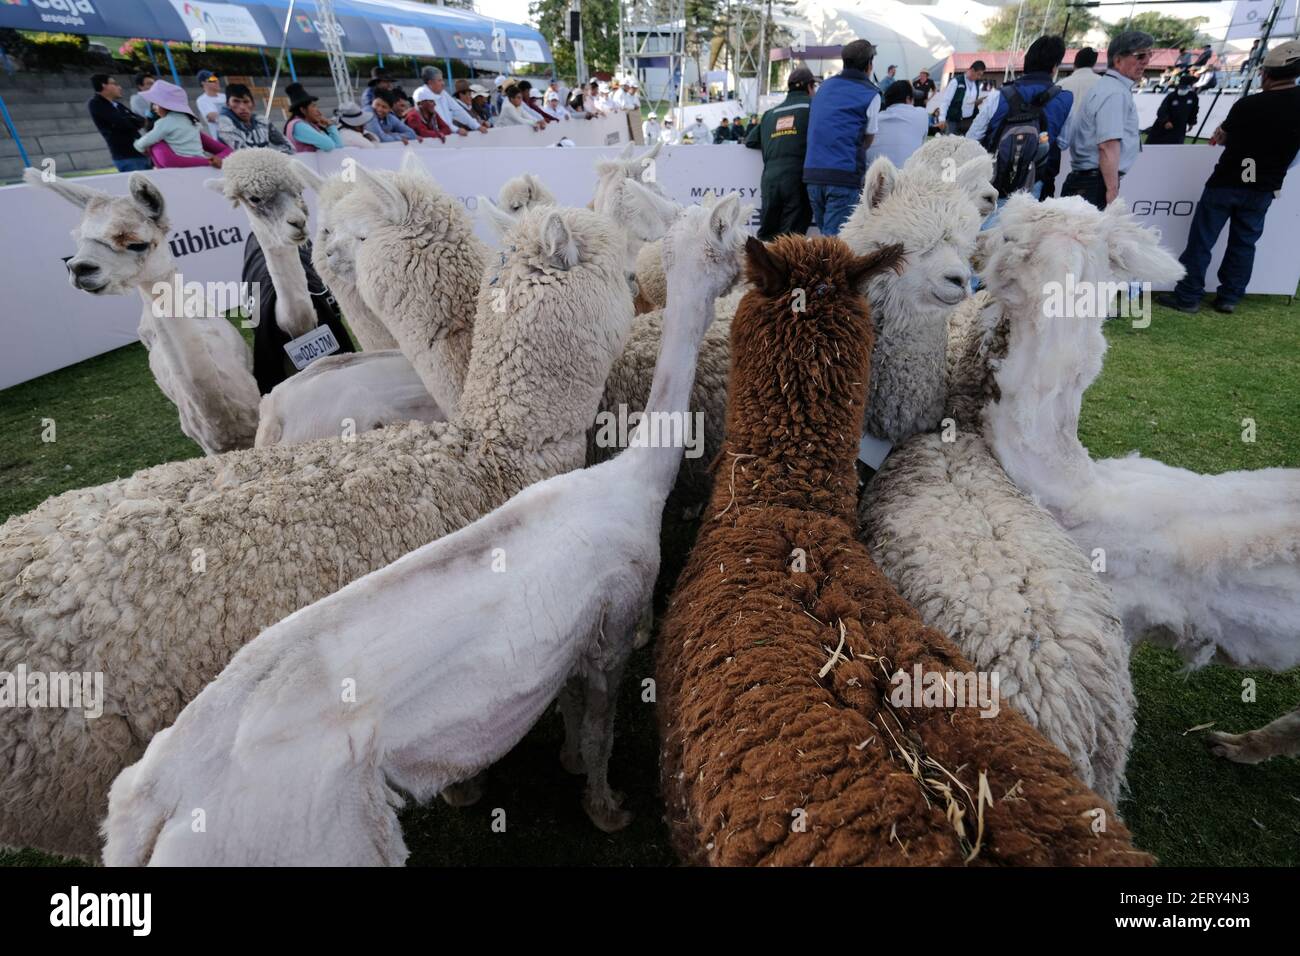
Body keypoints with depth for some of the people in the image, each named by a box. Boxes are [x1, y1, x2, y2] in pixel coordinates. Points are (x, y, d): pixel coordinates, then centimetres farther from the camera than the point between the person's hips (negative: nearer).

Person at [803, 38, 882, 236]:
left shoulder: (826, 86, 18)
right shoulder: (870, 95, 3)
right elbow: (869, 139, 10)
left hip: (812, 172, 6)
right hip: (844, 174, -6)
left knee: (825, 235, 14)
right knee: (836, 238, -8)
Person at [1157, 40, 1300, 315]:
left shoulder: (1248, 103, -12)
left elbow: (1222, 137, 5)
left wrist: (1219, 137, 27)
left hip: (1226, 183, -4)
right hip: (1263, 188, 4)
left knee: (1201, 240, 0)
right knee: (1244, 243, 11)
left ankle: (1188, 297, -2)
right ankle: (1229, 298, 13)